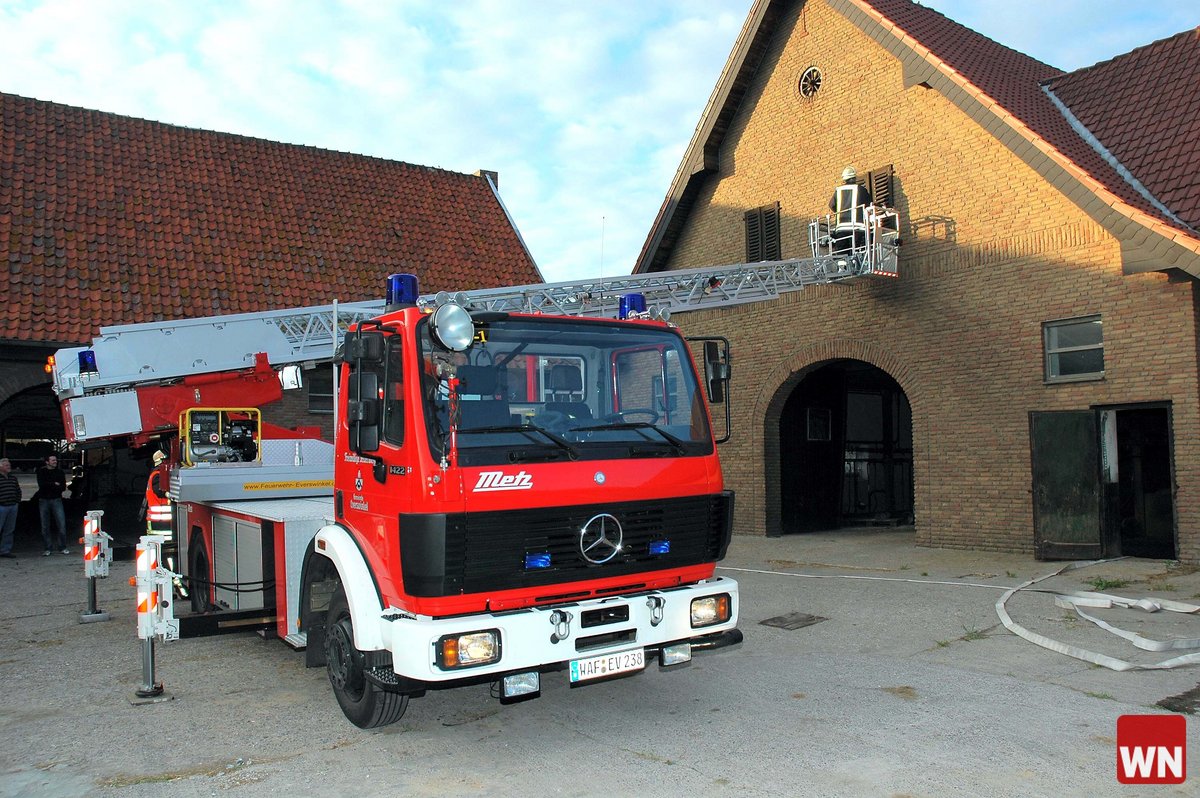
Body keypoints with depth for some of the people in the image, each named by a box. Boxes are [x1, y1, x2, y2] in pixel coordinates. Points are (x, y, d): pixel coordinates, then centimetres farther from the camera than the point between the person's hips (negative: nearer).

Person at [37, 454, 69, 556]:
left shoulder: (60, 472, 9)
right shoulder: (41, 472, 6)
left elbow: (63, 487, 0)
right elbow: (41, 484, -11)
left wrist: (48, 486, -9)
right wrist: (54, 484, -6)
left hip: (56, 500, 0)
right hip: (44, 501, 0)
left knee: (62, 524, -7)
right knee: (45, 526, 2)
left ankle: (63, 547, 0)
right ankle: (48, 548, 10)